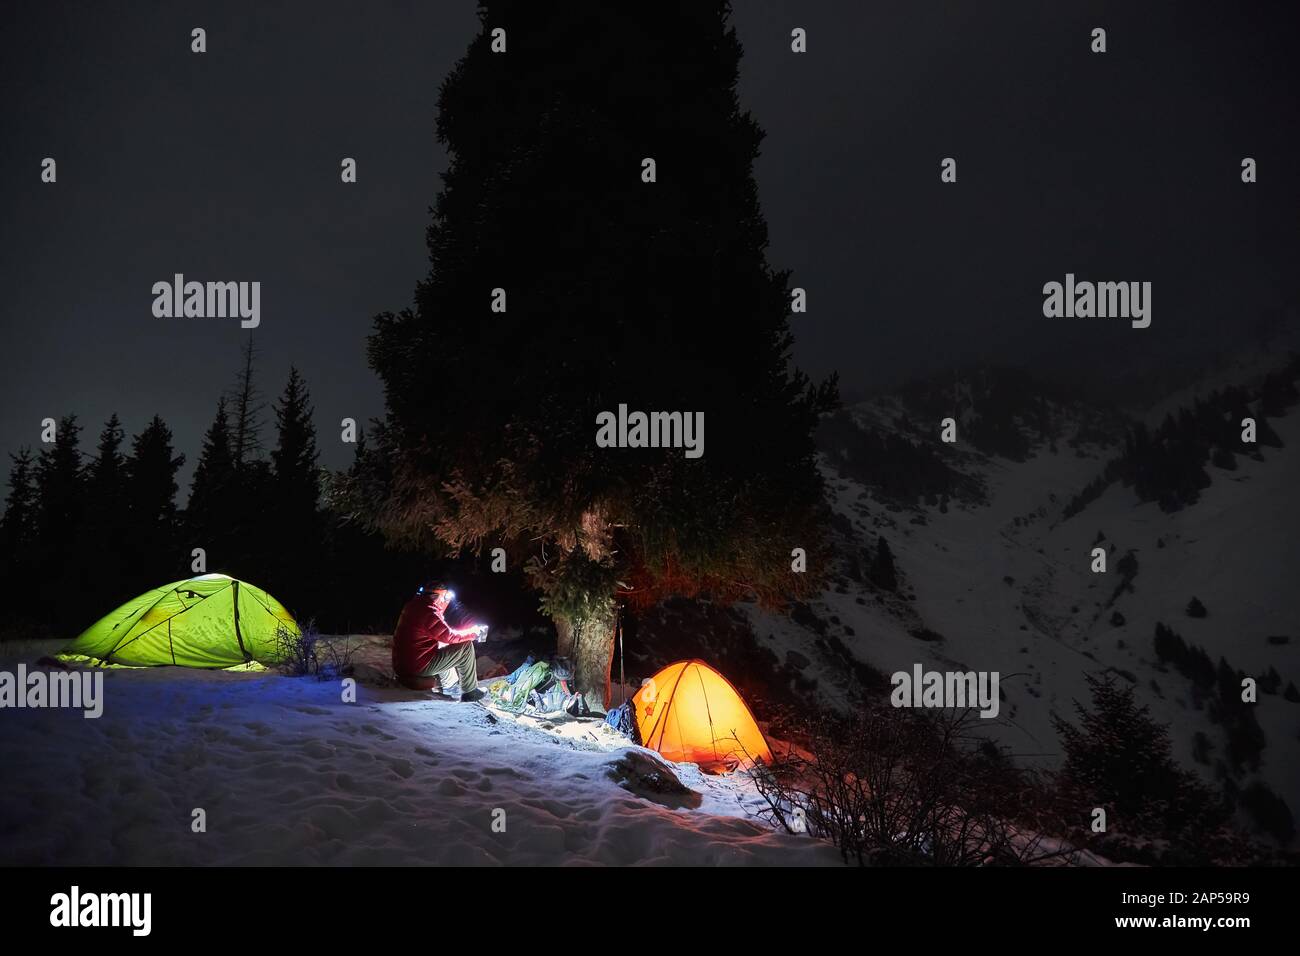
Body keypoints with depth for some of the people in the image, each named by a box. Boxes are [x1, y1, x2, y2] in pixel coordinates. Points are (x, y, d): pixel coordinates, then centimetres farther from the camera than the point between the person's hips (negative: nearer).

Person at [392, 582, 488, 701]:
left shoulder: (415, 605, 11)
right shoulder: (428, 612, -19)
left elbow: (444, 632, 17)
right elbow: (449, 636, -14)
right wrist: (474, 633, 0)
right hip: (419, 667, -10)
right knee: (466, 647, -5)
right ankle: (470, 691, 5)